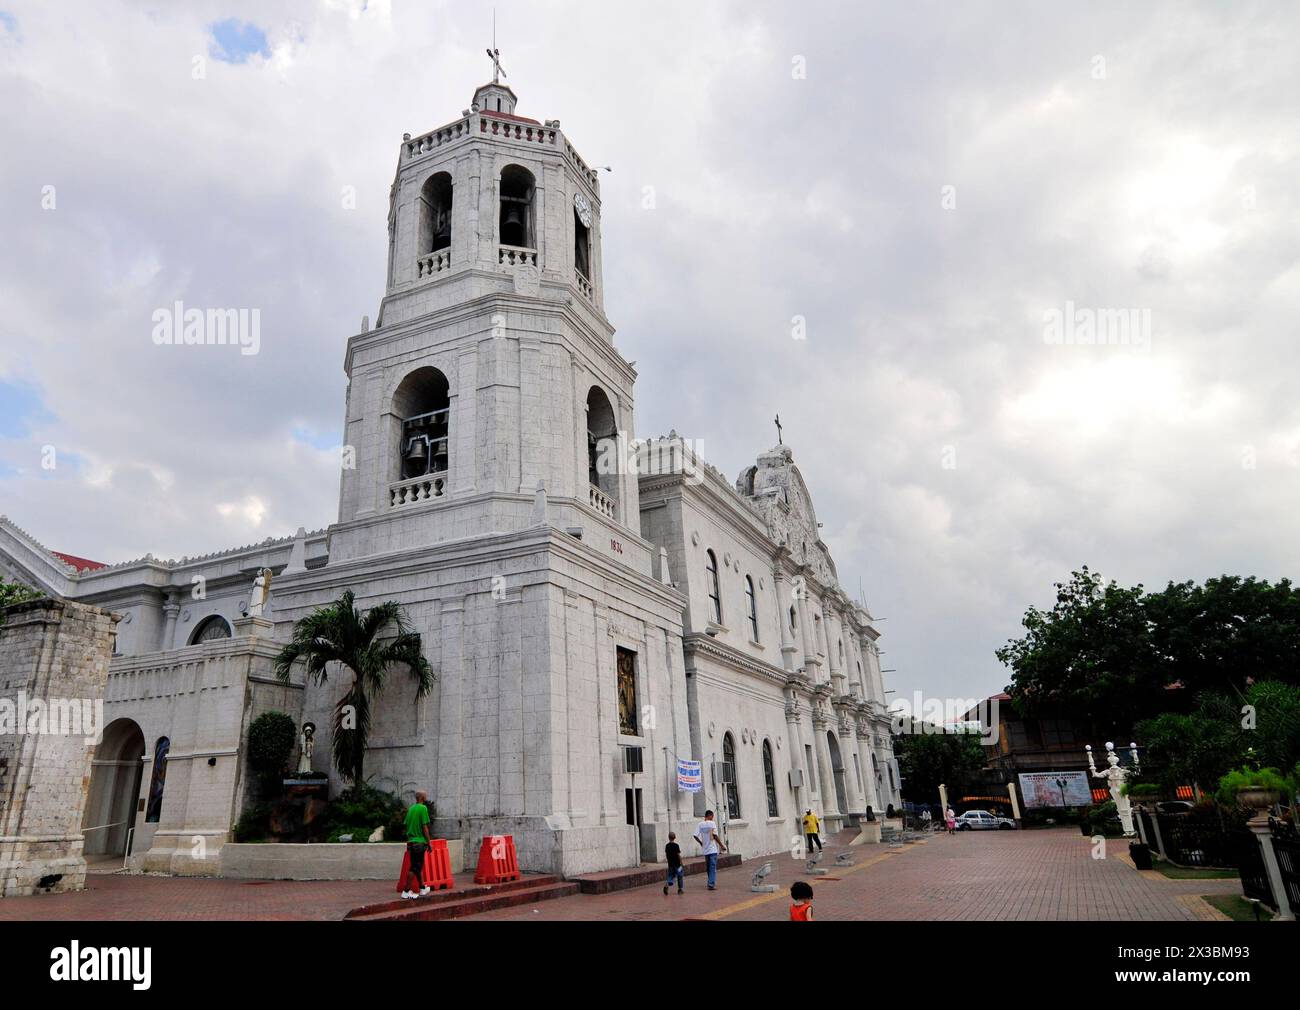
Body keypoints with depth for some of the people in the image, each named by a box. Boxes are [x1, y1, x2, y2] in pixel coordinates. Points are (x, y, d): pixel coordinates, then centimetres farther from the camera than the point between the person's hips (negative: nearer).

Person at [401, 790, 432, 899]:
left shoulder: (411, 808, 9)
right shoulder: (423, 808, -13)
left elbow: (407, 826, 13)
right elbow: (425, 827, -14)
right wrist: (429, 842, -8)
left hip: (411, 841, 8)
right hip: (419, 842, -8)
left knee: (418, 866, 18)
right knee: (415, 868, -2)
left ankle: (422, 887, 29)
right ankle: (406, 891, -1)